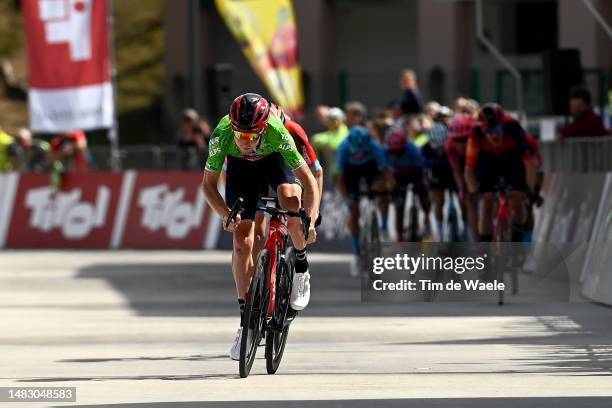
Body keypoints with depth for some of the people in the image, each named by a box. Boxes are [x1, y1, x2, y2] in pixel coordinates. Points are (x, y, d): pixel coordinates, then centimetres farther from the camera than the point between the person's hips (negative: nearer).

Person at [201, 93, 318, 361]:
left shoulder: (278, 133, -39)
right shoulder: (221, 135, -36)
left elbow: (308, 180, -32)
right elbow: (208, 184, -24)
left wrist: (310, 221, -45)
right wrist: (226, 215, -40)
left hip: (275, 159, -1)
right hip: (241, 167, 1)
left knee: (291, 204, -33)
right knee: (242, 242, -10)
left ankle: (301, 268, -5)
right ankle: (246, 322, -2)